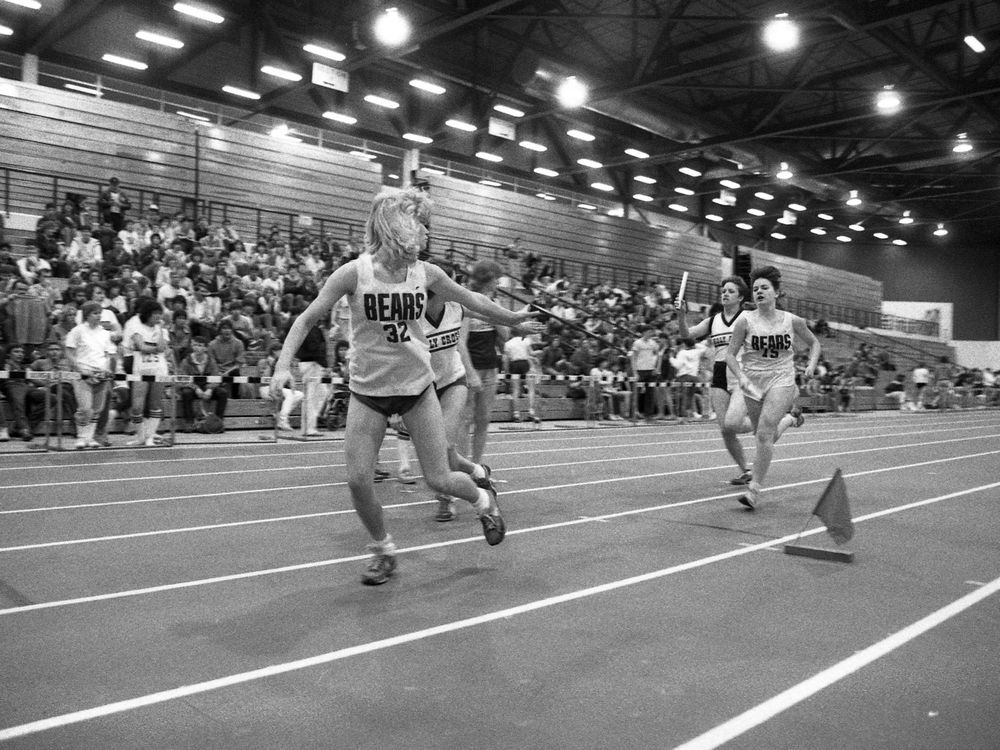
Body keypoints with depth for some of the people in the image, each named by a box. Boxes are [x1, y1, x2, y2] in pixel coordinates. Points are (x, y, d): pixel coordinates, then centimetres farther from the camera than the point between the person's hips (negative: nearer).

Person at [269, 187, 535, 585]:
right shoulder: (355, 272, -13)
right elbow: (307, 318, -8)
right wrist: (284, 364, -20)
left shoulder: (425, 273, -4)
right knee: (358, 481, -7)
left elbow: (470, 299, 13)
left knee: (439, 480, 0)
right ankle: (383, 550, 20)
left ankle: (484, 498, 35)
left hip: (417, 387, 1)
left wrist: (509, 316, 23)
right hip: (368, 390, -1)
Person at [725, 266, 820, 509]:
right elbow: (730, 354, -2)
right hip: (752, 382, 2)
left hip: (781, 380, -2)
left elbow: (814, 343, 16)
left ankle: (755, 489, -15)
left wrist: (812, 364, -1)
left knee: (765, 433, -17)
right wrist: (741, 377, -18)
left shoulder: (792, 321, -2)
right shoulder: (745, 320, -5)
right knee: (761, 433, 10)